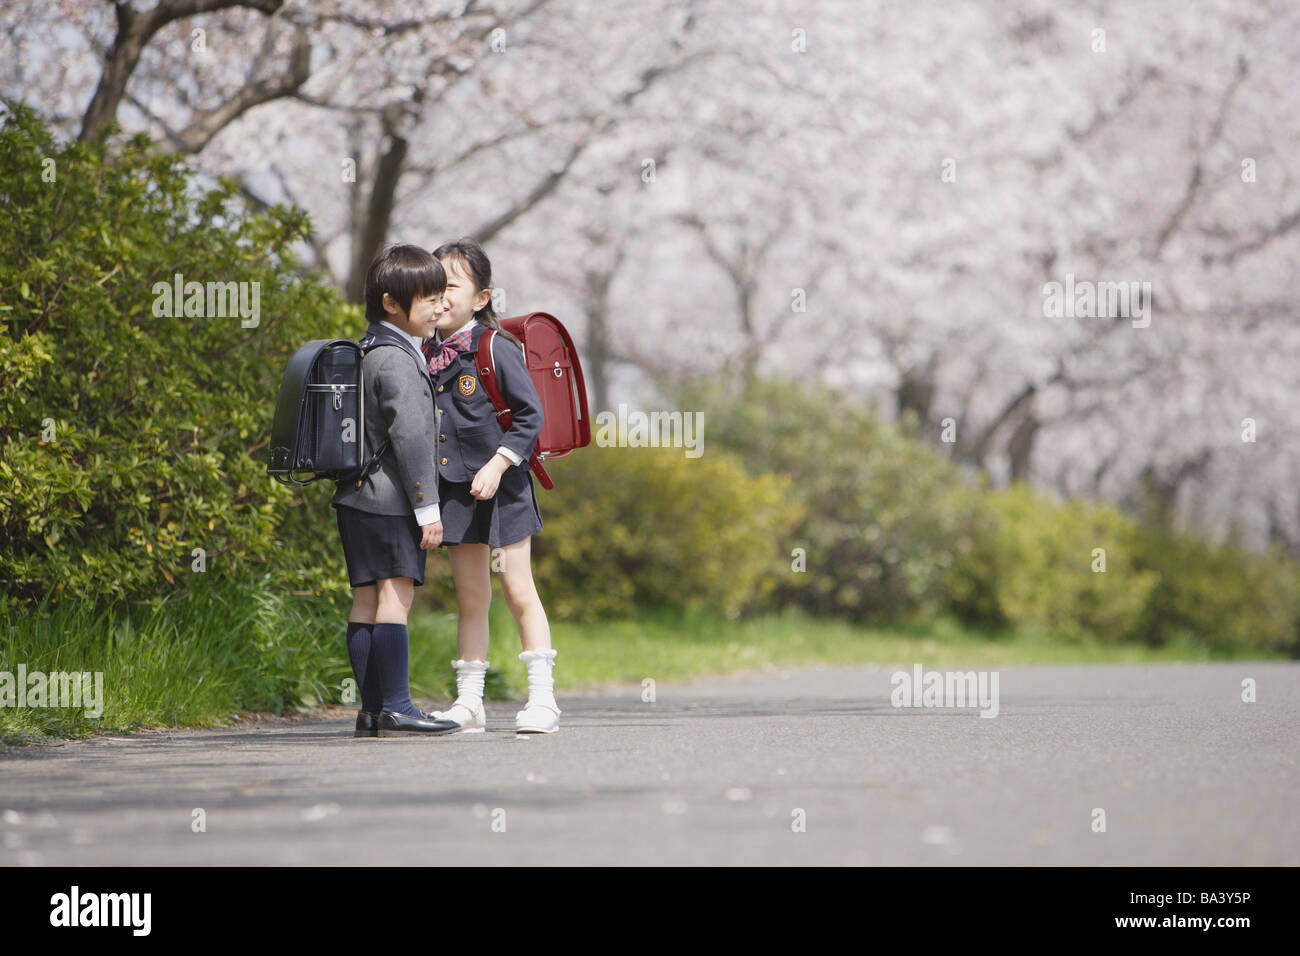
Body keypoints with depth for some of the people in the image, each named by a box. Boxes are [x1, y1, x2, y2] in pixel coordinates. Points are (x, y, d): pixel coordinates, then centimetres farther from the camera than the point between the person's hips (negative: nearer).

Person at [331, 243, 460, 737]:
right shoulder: (396, 360, -14)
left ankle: (371, 709, 8)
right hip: (391, 498, -10)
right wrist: (428, 506, -17)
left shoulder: (369, 352, 17)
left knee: (366, 599, 7)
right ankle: (395, 706, -12)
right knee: (396, 594, -10)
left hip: (359, 497, 10)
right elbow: (409, 437, -19)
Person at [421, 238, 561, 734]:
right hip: (453, 488, 5)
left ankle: (541, 698, 2)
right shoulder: (427, 355, 7)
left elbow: (530, 414, -10)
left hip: (499, 487, -5)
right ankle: (468, 702, 12)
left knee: (519, 592, -1)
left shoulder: (496, 348, -10)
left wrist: (497, 465, -17)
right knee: (470, 598, 10)